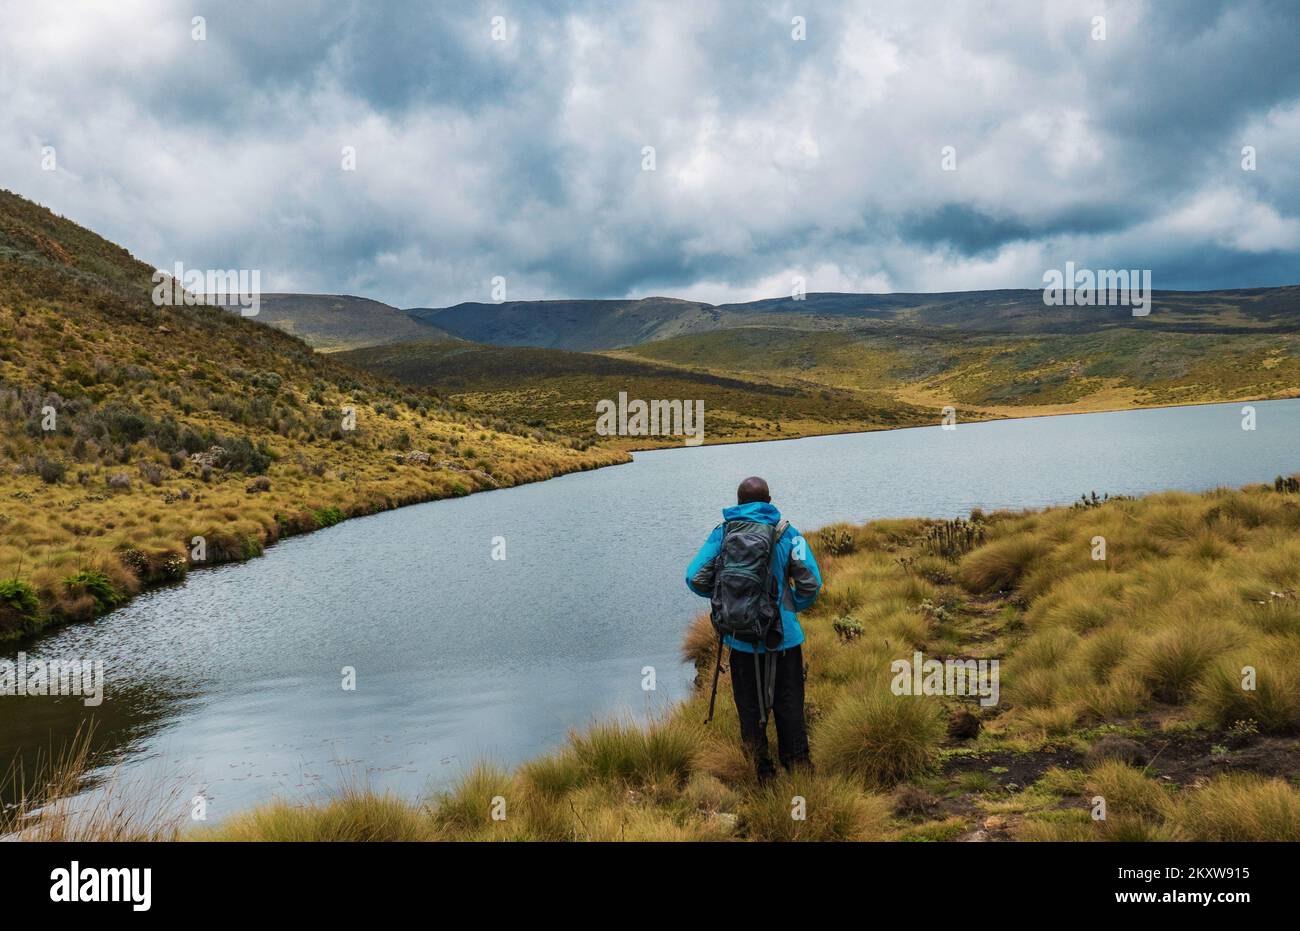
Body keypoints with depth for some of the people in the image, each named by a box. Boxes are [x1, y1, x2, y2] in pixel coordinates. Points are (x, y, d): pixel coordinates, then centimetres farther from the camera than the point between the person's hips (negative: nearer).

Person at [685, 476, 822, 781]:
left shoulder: (722, 533, -3)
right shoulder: (787, 533, -5)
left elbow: (695, 578, -10)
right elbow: (811, 582, -10)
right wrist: (795, 606, 10)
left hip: (740, 636, 1)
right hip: (783, 634, -1)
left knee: (749, 705, 14)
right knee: (789, 703, 14)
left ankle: (760, 769, 20)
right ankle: (797, 763, 21)